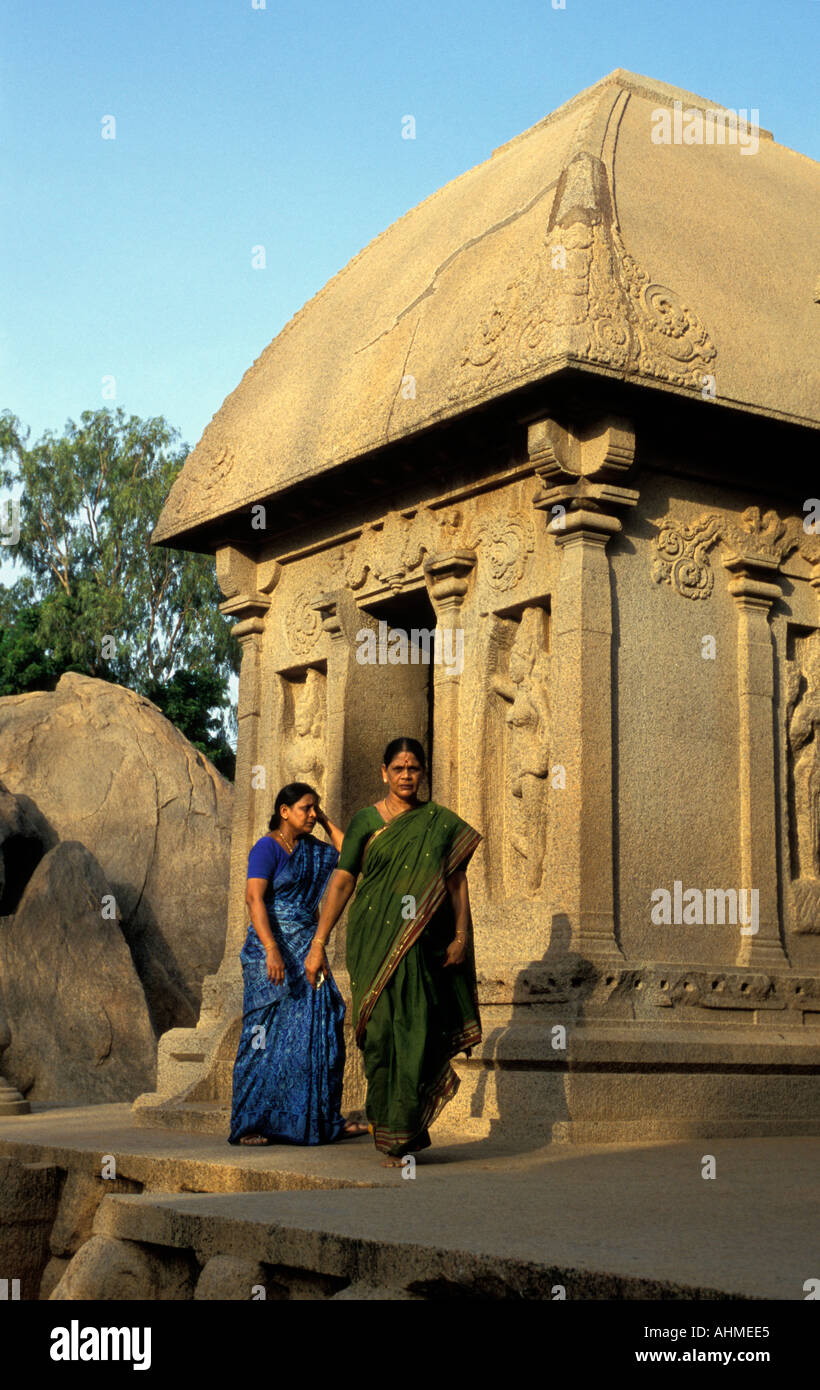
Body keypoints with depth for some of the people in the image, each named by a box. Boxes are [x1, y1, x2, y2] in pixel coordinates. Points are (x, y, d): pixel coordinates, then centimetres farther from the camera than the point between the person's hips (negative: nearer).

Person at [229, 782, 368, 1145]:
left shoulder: (311, 850, 14)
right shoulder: (267, 847, -8)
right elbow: (254, 898, -17)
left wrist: (326, 823, 13)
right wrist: (272, 949, -27)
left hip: (307, 952, 7)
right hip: (273, 952, -7)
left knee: (320, 1032, 5)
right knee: (268, 1037, -5)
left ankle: (325, 1120, 13)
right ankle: (249, 1125, 1)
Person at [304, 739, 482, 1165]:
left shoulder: (442, 823, 9)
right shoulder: (365, 821, 5)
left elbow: (457, 881, 9)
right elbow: (341, 882, 2)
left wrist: (461, 936, -2)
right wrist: (318, 943, -2)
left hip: (421, 945, 0)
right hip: (374, 940, 0)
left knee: (415, 1033, -6)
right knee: (380, 1031, -3)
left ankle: (402, 1134, 6)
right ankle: (392, 1136, 9)